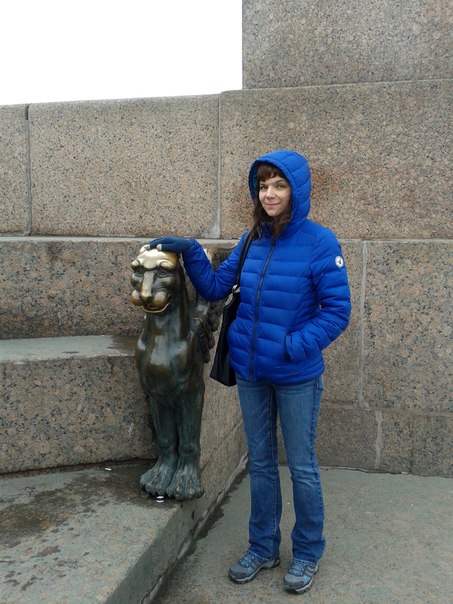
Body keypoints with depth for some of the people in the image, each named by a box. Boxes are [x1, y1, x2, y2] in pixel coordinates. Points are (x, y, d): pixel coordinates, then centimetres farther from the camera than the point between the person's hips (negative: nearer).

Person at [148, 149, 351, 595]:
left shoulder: (319, 242, -13)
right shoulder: (252, 241, 2)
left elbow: (337, 311, -14)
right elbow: (216, 288, 6)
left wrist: (293, 346, -23)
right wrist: (190, 253, -6)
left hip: (297, 377, -5)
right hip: (250, 373, 5)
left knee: (301, 467, 11)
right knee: (260, 462, 17)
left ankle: (307, 553, 33)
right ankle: (263, 547, 36)